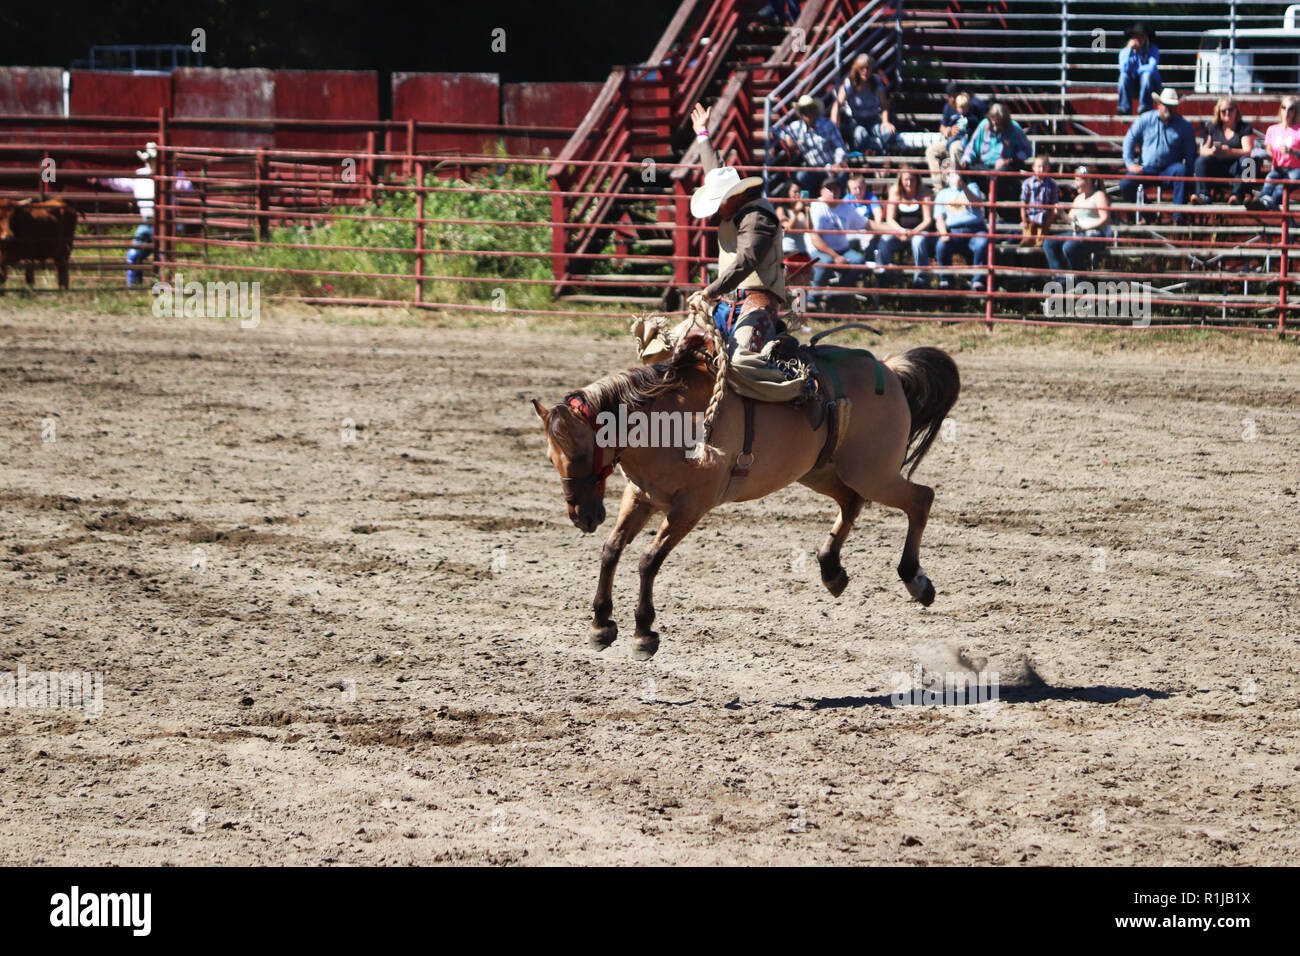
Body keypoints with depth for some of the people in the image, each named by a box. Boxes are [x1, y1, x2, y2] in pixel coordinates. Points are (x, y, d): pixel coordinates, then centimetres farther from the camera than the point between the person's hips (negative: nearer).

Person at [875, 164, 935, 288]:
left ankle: (921, 279, -31)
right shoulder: (895, 194, 4)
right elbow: (890, 220, -2)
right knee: (885, 239, -27)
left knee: (918, 240, -36)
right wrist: (902, 231, -23)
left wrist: (914, 232, -26)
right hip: (899, 231, 2)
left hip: (920, 231, -2)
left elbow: (928, 220, -8)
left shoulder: (924, 193, -3)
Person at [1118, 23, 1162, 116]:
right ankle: (1124, 108, -30)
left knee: (1147, 74, -32)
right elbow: (1124, 69, -21)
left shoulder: (1153, 50, -9)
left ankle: (1144, 107, -30)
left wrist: (1135, 70, -14)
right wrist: (1130, 50, -23)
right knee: (1124, 75, -26)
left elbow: (1152, 67, -25)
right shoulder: (1125, 52, -4)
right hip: (1133, 88, 2)